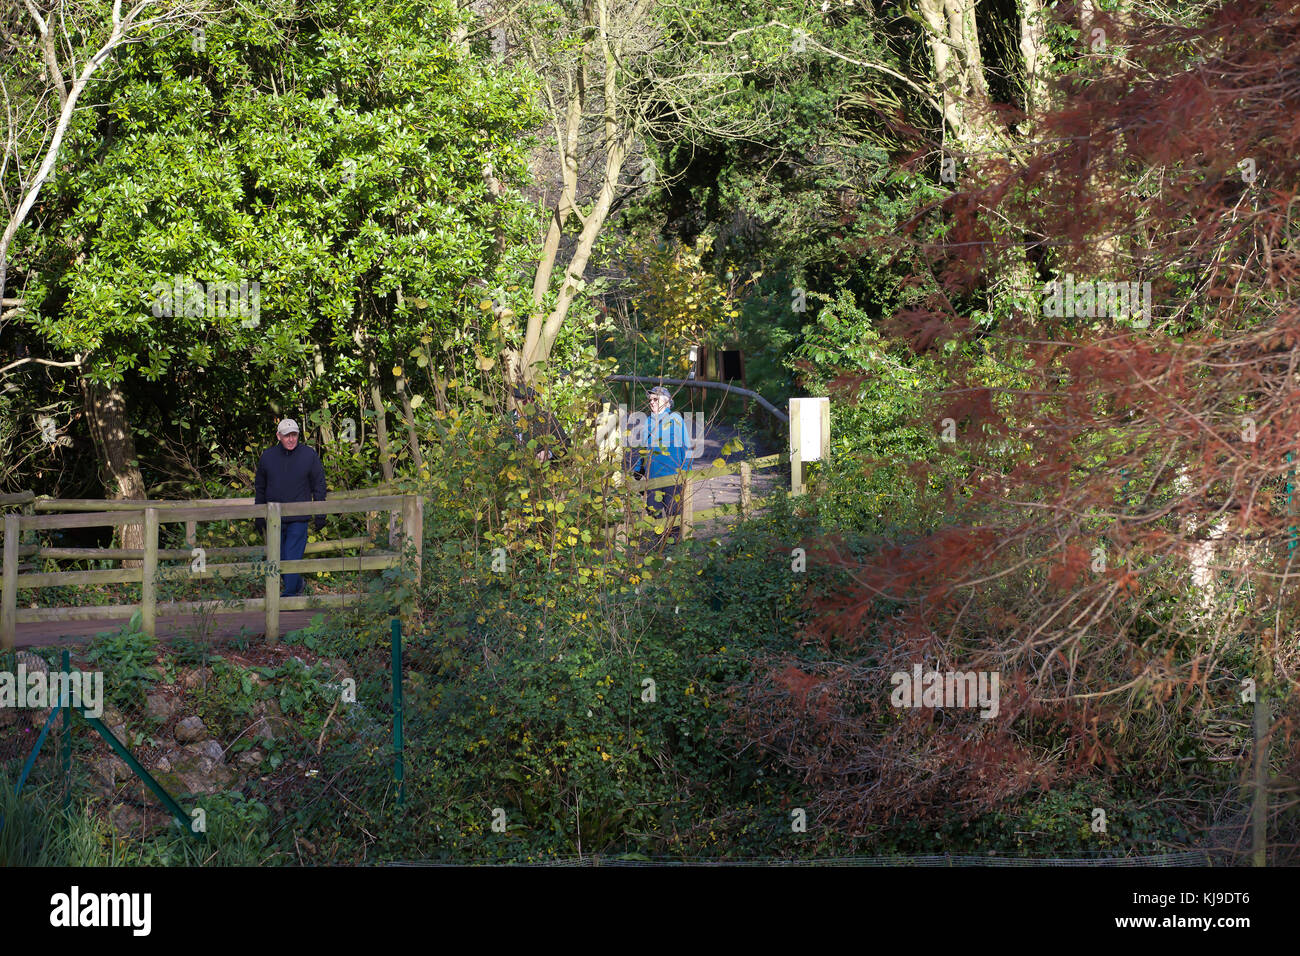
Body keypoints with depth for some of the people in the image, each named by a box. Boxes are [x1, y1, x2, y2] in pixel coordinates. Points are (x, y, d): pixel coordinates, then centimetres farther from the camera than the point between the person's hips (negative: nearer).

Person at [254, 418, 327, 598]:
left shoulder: (309, 455, -1)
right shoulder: (267, 457, 4)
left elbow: (319, 485, 5)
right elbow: (260, 487, 14)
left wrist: (320, 515, 3)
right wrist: (259, 517, 13)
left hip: (298, 519, -3)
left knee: (292, 558, -9)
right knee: (280, 558, 8)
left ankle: (289, 593, -5)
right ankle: (297, 586, 27)